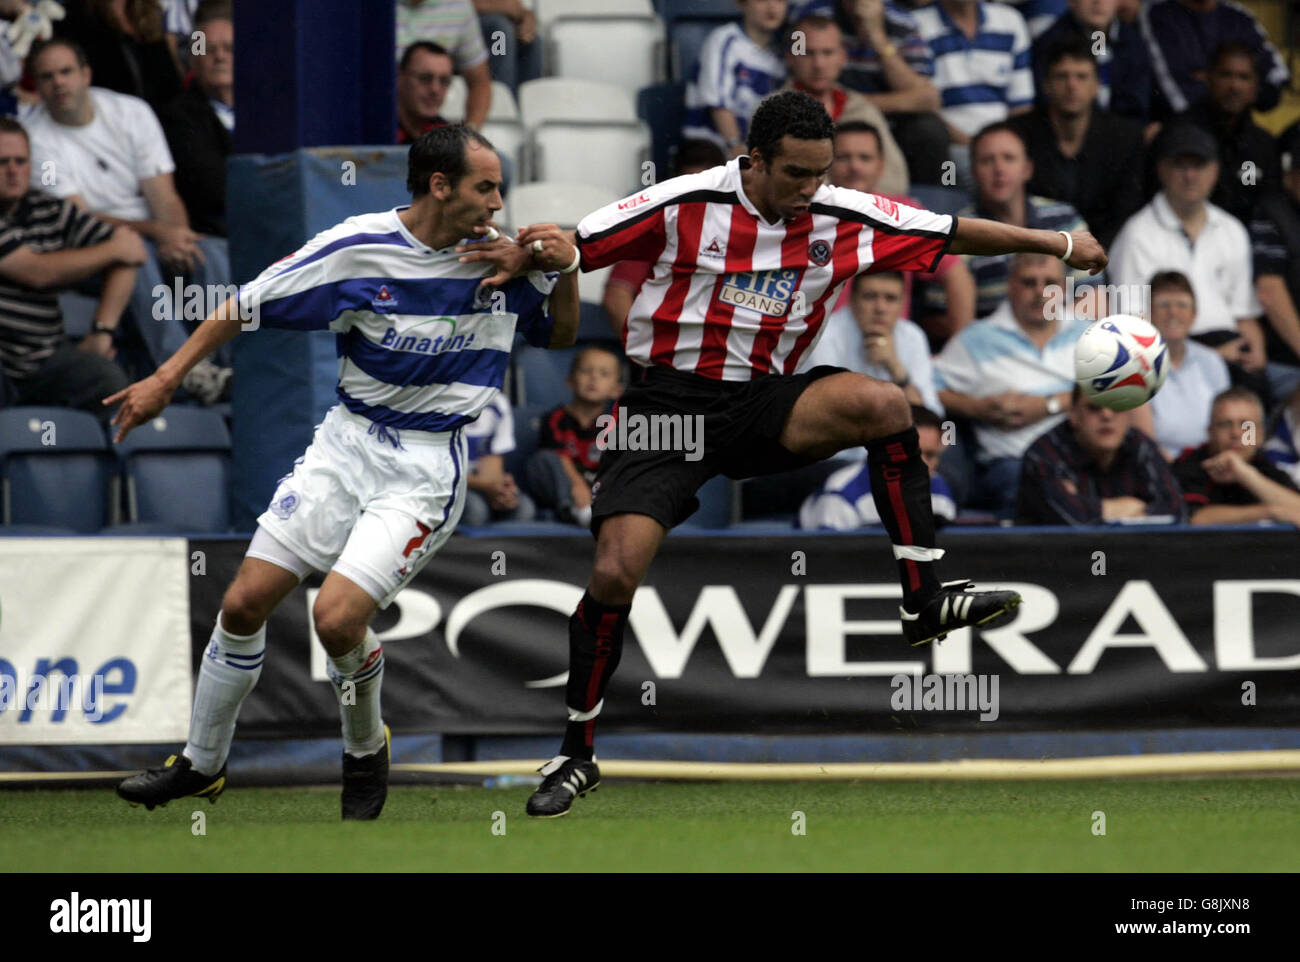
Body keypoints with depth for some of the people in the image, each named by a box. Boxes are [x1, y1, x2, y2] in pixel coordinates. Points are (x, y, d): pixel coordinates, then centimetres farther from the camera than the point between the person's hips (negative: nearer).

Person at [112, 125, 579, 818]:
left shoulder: (503, 255, -5)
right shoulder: (356, 249, -10)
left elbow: (561, 334, 11)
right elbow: (247, 305, 0)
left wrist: (566, 267, -8)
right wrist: (166, 379, 0)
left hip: (427, 470, -2)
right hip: (347, 443, 2)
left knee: (337, 618, -20)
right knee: (245, 603, 0)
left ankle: (366, 750, 9)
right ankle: (202, 764, 21)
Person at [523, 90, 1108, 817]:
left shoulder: (844, 220, -1)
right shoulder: (685, 207, -11)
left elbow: (952, 233, 9)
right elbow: (567, 247, -7)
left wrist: (1052, 242, 9)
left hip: (764, 404, 3)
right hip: (668, 400, -3)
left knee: (884, 403, -25)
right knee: (616, 571, -17)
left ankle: (924, 601, -17)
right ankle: (576, 753, 1)